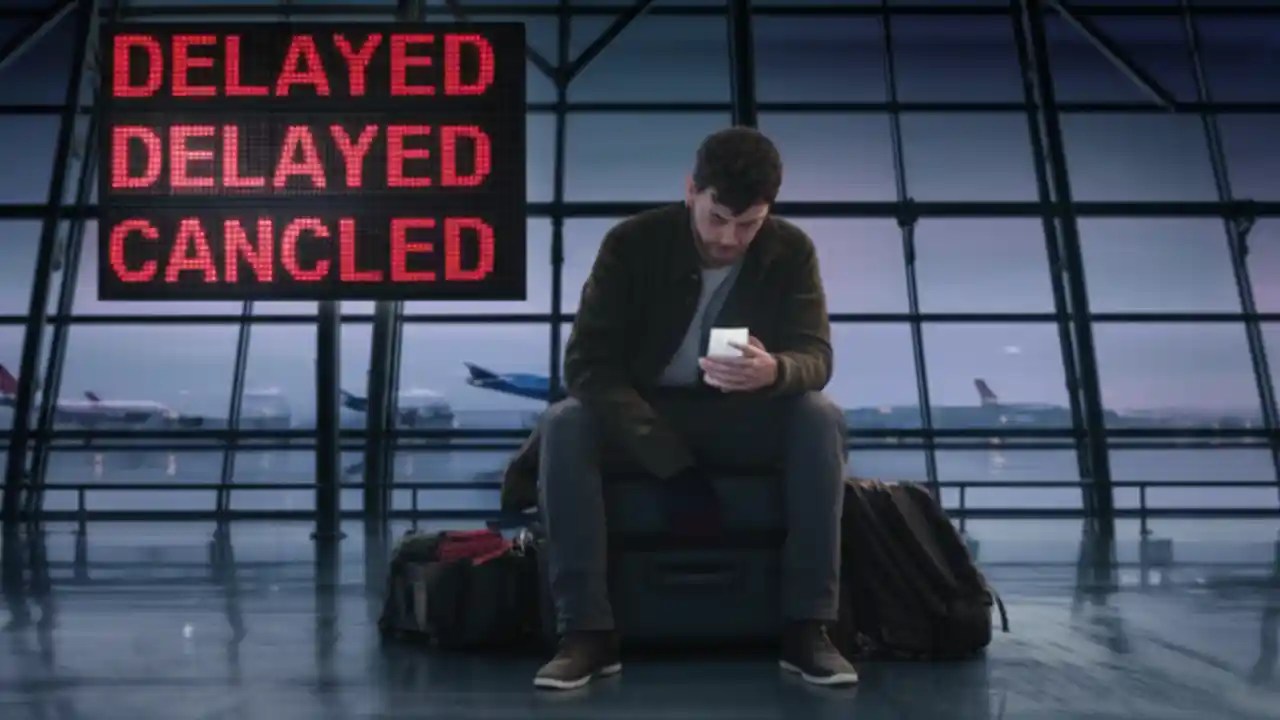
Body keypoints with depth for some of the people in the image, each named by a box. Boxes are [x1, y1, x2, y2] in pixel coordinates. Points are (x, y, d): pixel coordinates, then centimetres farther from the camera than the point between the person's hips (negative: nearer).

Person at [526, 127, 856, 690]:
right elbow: (587, 363, -20)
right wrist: (672, 463, -29)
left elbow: (816, 357, -18)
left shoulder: (791, 251, -10)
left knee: (821, 419, -29)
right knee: (563, 424, -31)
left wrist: (774, 371, -46)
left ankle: (808, 628, -25)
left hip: (741, 417, 1)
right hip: (641, 416, -1)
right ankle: (587, 632, -28)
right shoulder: (632, 243, -15)